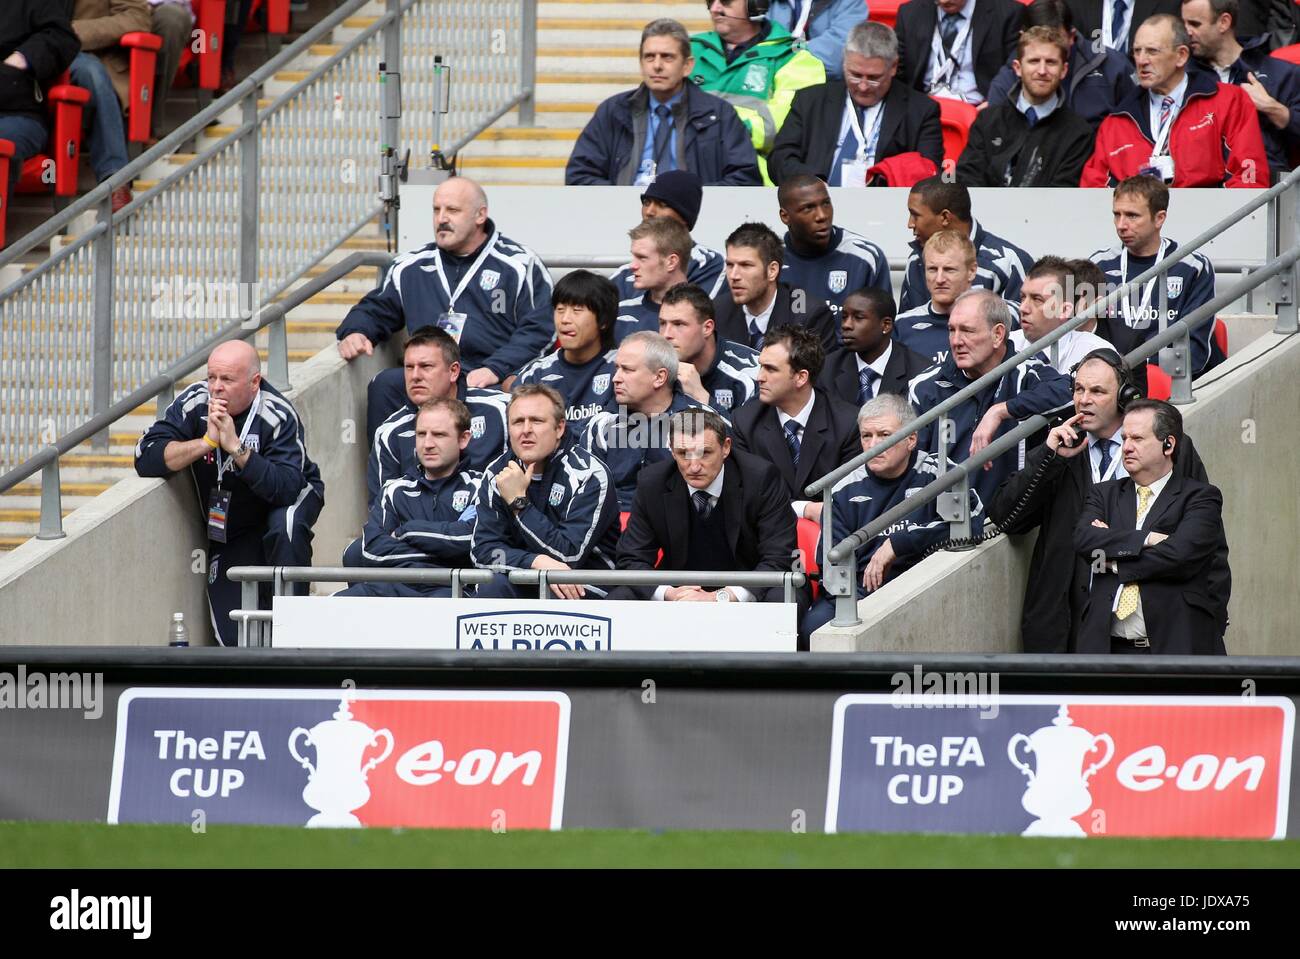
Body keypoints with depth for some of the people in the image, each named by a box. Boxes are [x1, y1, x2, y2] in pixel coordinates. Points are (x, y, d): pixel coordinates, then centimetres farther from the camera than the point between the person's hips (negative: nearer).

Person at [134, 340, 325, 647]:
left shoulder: (278, 416, -27)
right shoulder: (195, 402, -18)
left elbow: (286, 488, -39)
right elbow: (146, 459, -26)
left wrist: (236, 447, -44)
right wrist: (207, 442, -35)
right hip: (230, 529, 3)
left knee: (285, 527, -40)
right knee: (235, 640, -7)